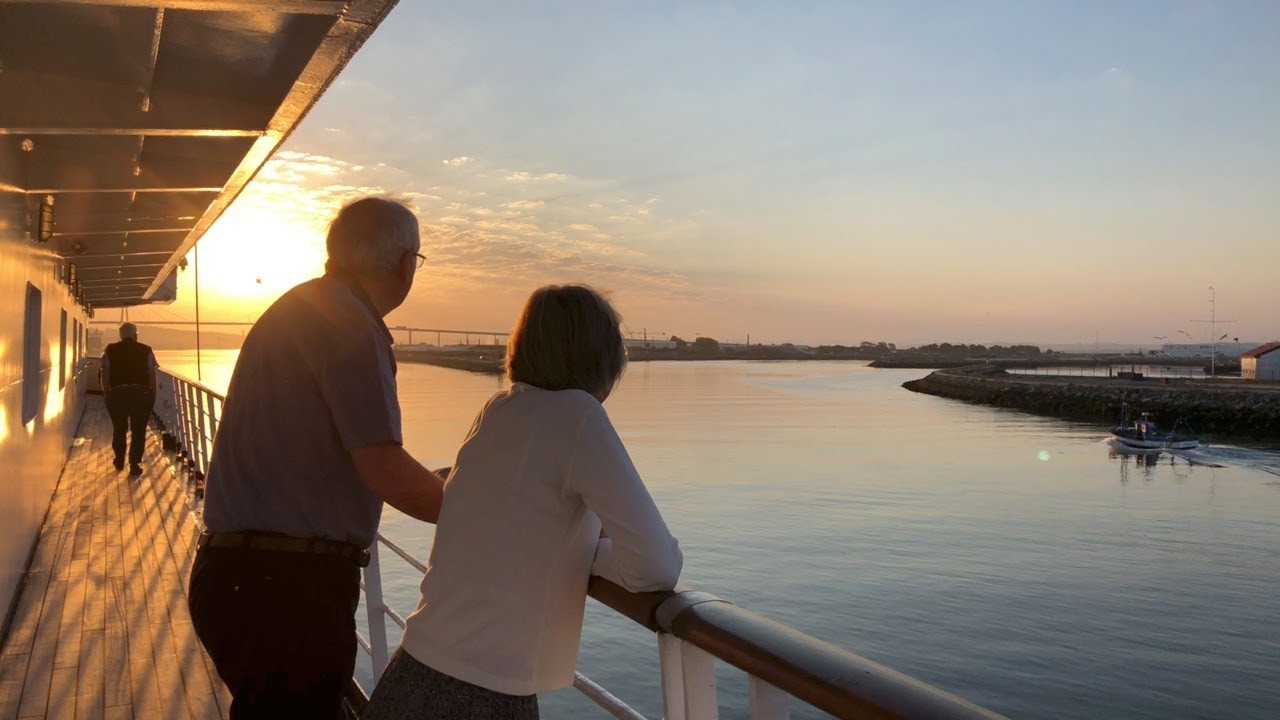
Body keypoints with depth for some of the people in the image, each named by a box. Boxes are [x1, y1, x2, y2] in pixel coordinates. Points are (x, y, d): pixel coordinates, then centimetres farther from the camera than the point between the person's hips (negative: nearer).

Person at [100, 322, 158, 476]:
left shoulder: (110, 350, 3)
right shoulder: (146, 350, 0)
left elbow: (105, 373, 1)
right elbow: (152, 374, -3)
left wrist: (106, 392, 8)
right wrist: (153, 394, 3)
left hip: (117, 393, 2)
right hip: (141, 393, -2)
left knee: (119, 428, 17)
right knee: (138, 430, 4)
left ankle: (119, 461, 31)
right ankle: (134, 464, 0)